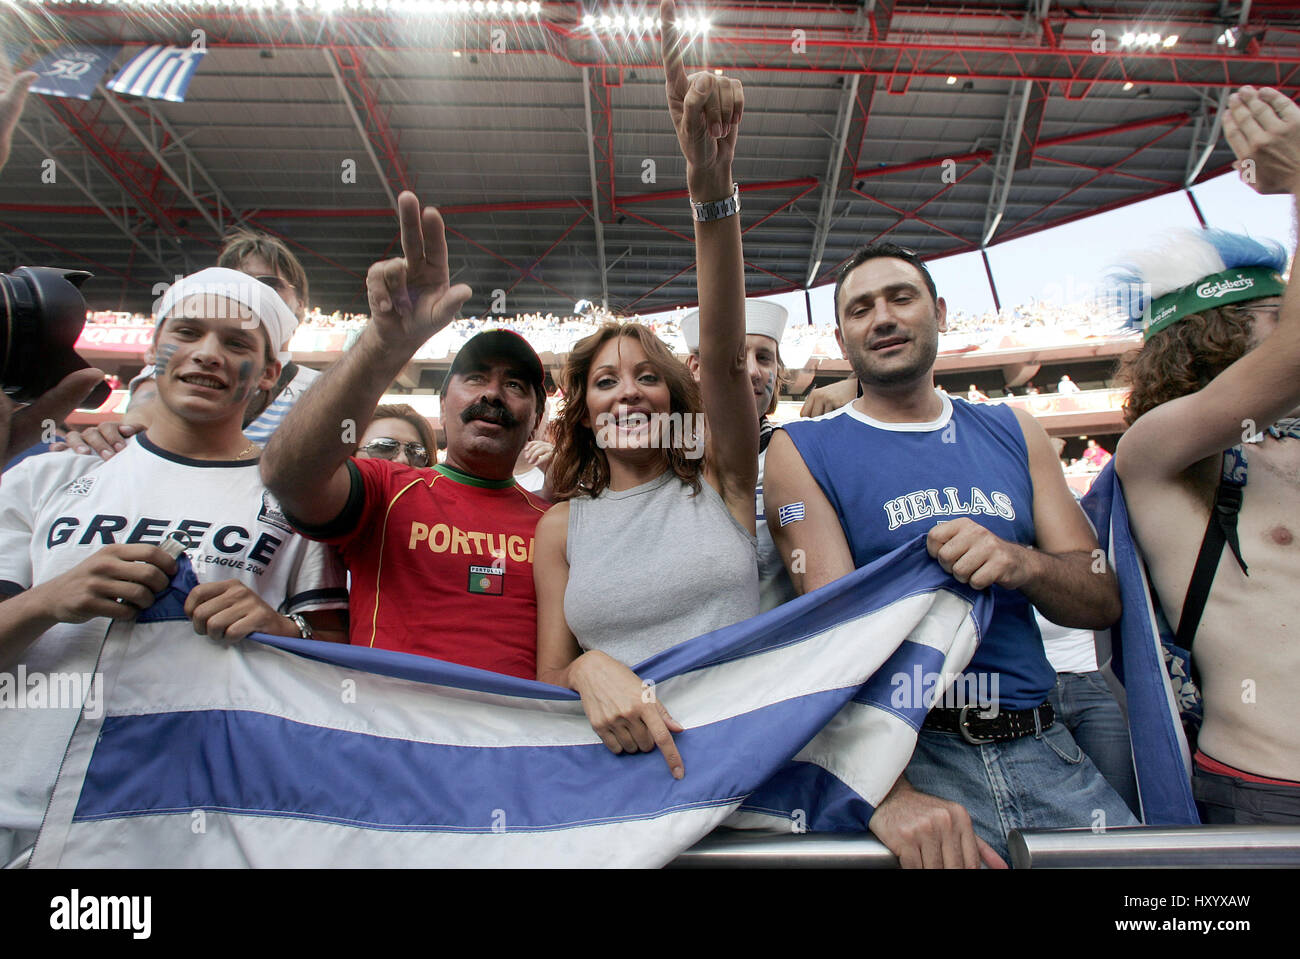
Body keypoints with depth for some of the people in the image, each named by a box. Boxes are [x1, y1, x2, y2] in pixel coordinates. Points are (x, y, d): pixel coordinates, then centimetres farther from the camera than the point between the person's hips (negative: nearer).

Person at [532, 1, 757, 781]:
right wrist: (589, 671, -17)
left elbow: (724, 355, -12)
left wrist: (712, 183, -22)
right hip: (627, 756, 1)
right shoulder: (562, 527, 6)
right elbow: (547, 679, 6)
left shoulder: (722, 484, 3)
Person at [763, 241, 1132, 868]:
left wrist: (1022, 562, -14)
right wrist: (887, 792, -25)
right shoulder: (804, 451, -2)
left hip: (1041, 745, 4)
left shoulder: (1014, 433, 11)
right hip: (904, 750, -3)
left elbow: (1104, 600, 8)